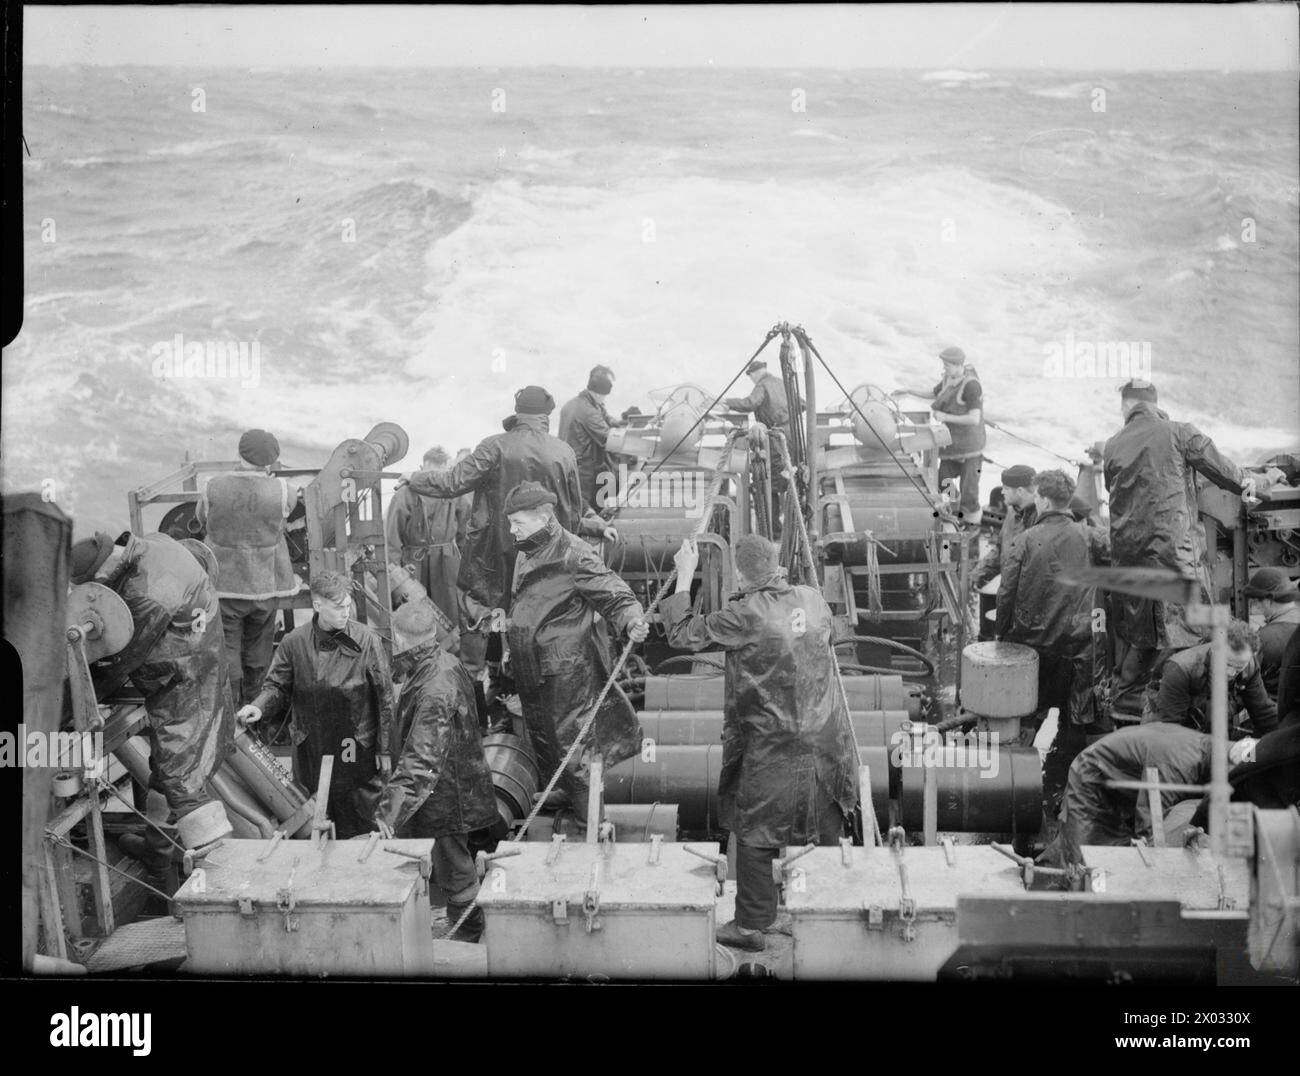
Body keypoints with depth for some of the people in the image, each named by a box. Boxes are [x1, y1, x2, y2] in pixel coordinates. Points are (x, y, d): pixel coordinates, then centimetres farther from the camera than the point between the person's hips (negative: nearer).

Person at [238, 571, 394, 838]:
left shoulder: (367, 640, -8)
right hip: (309, 751, 2)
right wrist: (259, 707, -15)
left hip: (356, 753, -2)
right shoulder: (294, 642, -3)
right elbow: (277, 685, 7)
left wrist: (385, 748, -2)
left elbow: (384, 697, -3)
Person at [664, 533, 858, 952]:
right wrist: (777, 580, 24)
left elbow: (682, 634, -10)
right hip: (824, 742, 6)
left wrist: (684, 577, -1)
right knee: (827, 828, 20)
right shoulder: (813, 600, -2)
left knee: (755, 836, 9)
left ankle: (751, 926, 16)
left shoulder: (744, 616, -19)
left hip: (771, 748, -6)